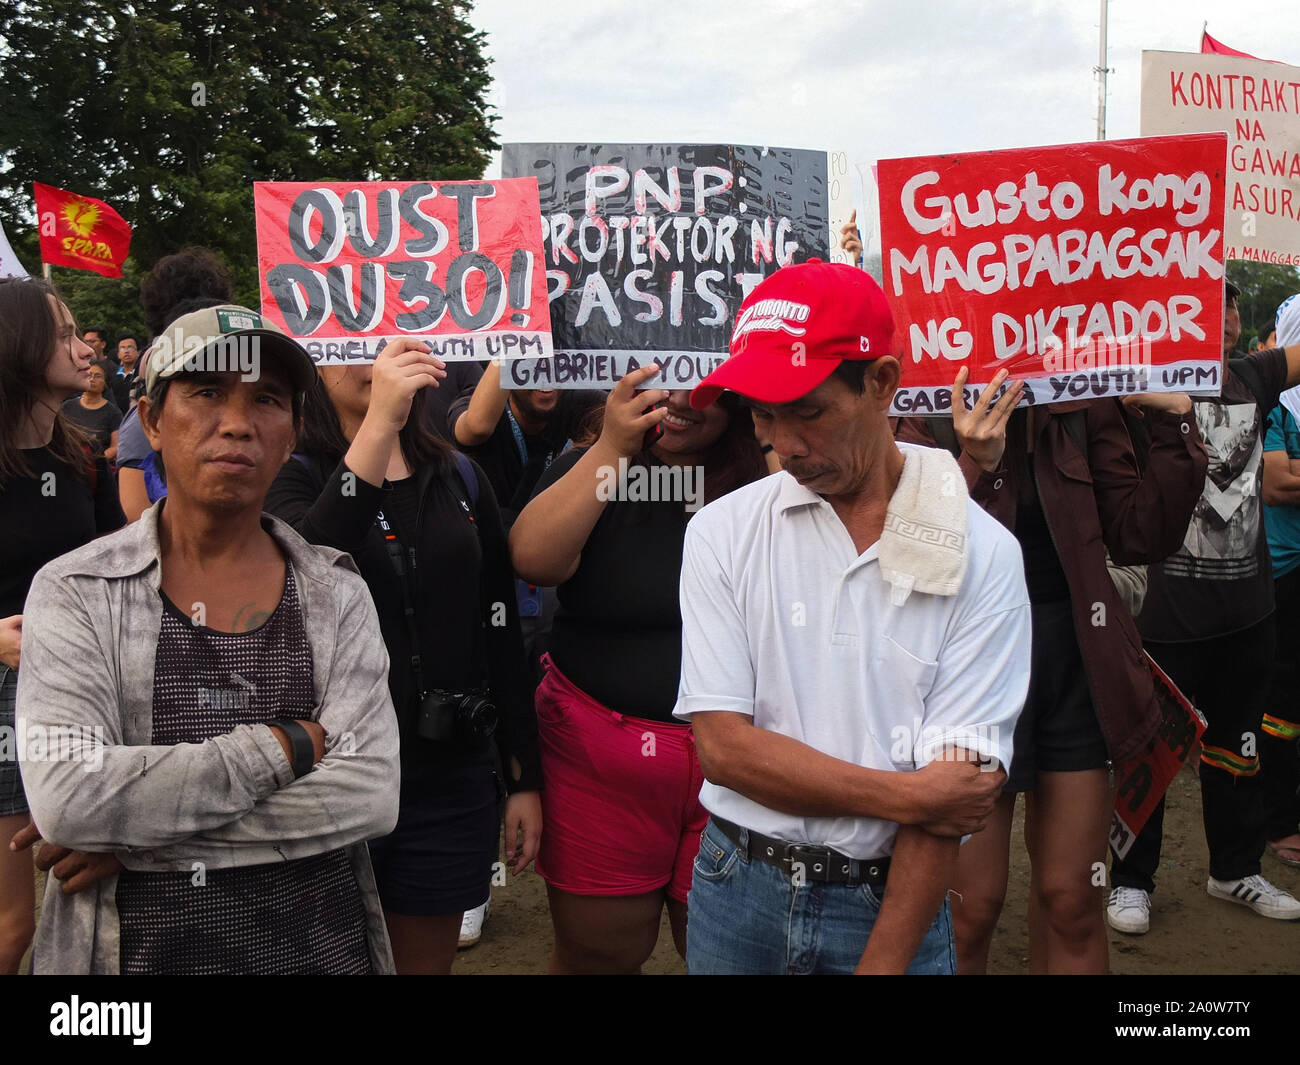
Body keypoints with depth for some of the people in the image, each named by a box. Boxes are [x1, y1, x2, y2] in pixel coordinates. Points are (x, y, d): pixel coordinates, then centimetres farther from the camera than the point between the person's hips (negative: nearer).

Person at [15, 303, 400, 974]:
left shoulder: (335, 590, -2)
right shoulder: (77, 592, -7)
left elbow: (370, 792, -13)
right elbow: (65, 801, -20)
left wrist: (141, 834, -17)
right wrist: (282, 747, -18)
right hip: (141, 945, -1)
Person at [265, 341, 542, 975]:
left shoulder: (461, 480, 8)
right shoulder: (294, 477, -4)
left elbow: (501, 634, 8)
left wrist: (524, 779, 7)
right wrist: (379, 423, -35)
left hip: (450, 777, 3)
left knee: (428, 960, 17)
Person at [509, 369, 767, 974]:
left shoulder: (766, 481, 3)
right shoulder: (591, 469, 4)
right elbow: (533, 560, -14)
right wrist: (613, 447, -16)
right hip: (599, 758, 0)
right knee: (598, 951, 12)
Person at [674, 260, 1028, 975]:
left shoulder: (981, 554, -10)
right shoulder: (722, 532, -6)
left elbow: (957, 782, -14)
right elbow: (722, 744, -11)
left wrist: (882, 963, -18)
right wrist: (907, 795, -15)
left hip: (891, 903, -1)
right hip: (738, 891, 2)